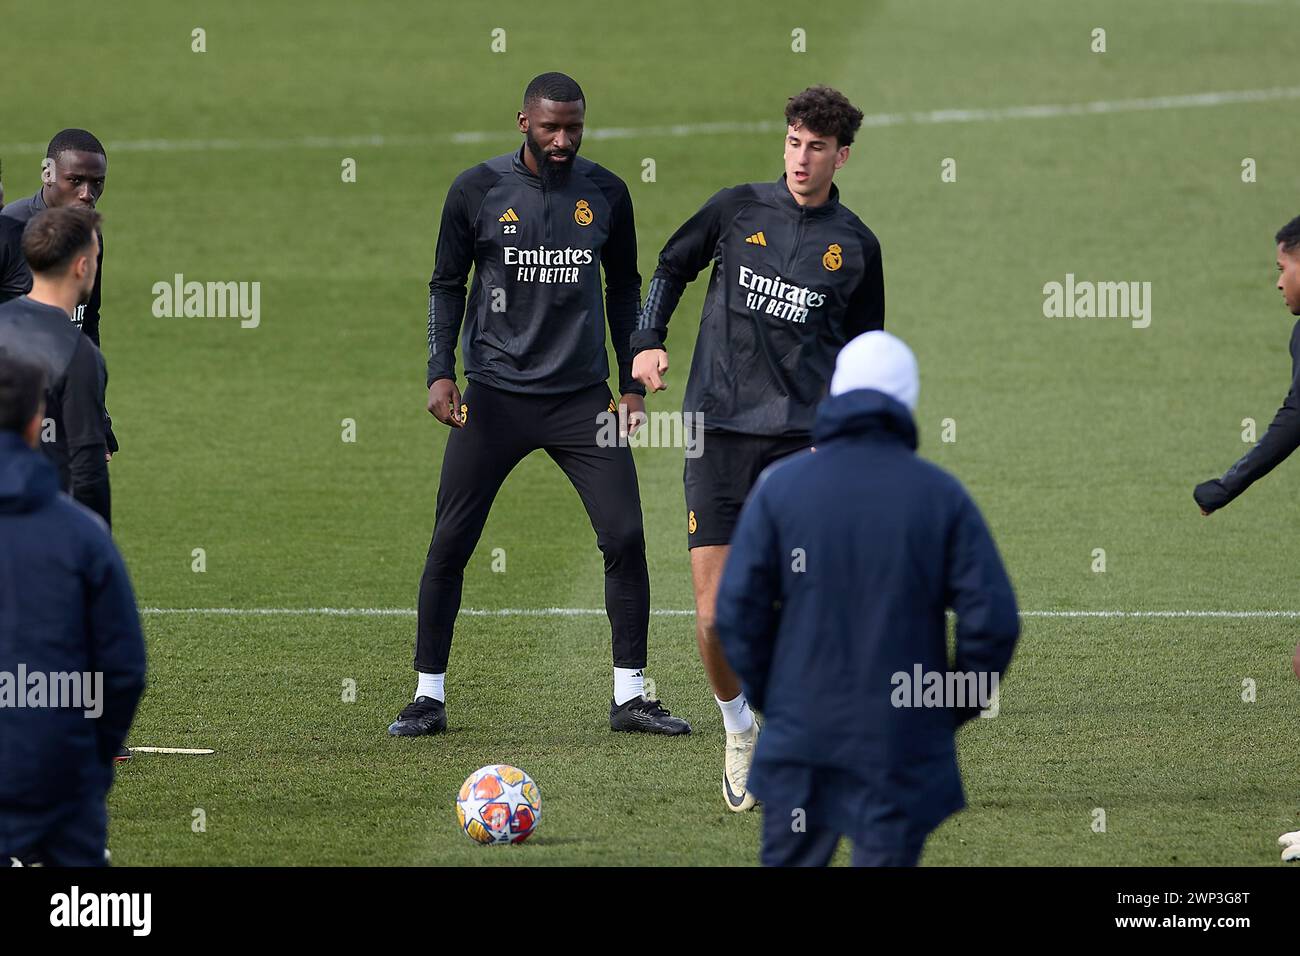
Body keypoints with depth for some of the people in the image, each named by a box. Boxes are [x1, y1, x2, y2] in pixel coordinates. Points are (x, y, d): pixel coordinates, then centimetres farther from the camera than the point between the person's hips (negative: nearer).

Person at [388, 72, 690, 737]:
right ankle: (429, 696, 8)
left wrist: (633, 384, 11)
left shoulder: (605, 194, 4)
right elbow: (447, 284, 7)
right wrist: (440, 373, -4)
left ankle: (629, 696, 3)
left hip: (582, 396, 2)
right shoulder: (478, 190, -2)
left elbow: (624, 288, 15)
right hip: (495, 396, -1)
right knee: (449, 545, -4)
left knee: (625, 537, -7)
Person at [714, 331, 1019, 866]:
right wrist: (956, 709, 6)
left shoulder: (781, 485, -2)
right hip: (904, 747, -1)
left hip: (799, 739, 1)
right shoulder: (941, 495, -3)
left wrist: (767, 697, 10)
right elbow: (993, 620, -8)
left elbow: (739, 610, -4)